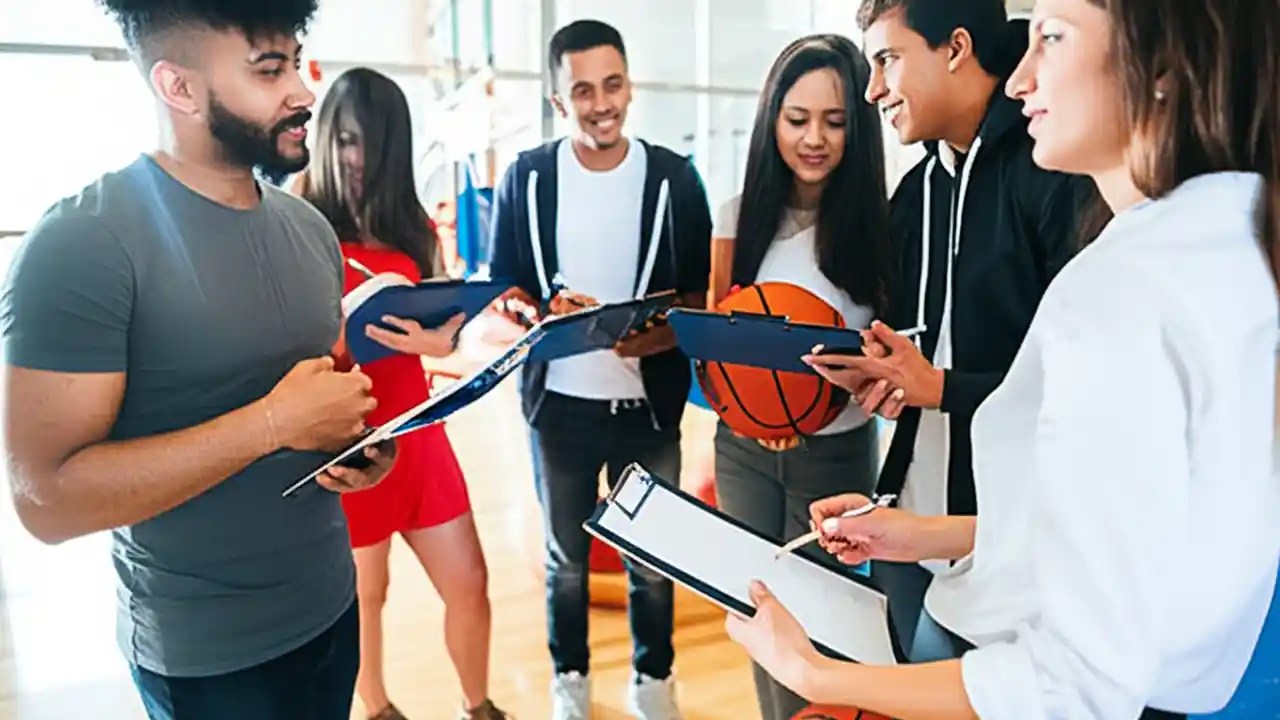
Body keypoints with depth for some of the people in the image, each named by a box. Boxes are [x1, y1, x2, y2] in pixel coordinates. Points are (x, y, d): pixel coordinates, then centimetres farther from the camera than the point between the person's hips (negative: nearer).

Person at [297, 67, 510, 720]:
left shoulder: (413, 229, 8)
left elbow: (441, 326, 7)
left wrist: (448, 339, -16)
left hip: (418, 429, 5)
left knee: (469, 583, 10)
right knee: (364, 593, 14)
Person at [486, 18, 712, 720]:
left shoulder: (674, 177, -2)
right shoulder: (525, 176, -2)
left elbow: (701, 294, 0)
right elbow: (501, 289, 1)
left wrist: (661, 334, -21)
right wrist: (543, 315, -20)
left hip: (649, 401, 0)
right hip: (558, 400, 1)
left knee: (651, 554, 13)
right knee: (566, 556, 17)